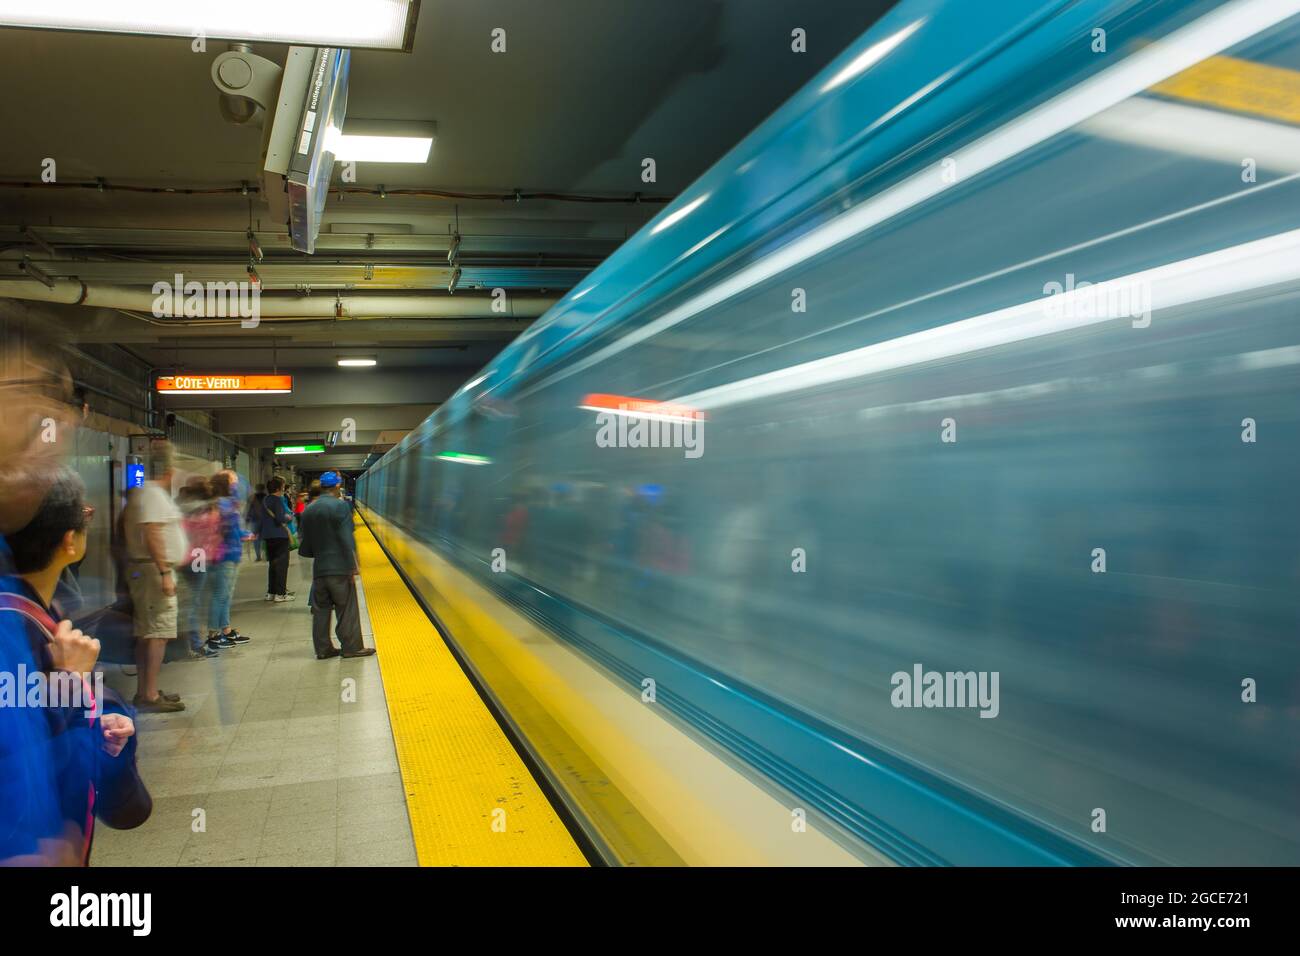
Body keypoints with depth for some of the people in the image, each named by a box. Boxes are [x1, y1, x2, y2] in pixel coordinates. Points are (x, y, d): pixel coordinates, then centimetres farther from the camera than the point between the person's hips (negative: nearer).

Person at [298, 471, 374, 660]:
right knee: (347, 609, 3)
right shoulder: (340, 506, -11)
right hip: (339, 568, -6)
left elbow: (305, 544, 10)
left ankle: (323, 649, 16)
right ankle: (352, 647, 7)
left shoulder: (308, 510, 8)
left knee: (321, 610, 11)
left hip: (319, 568, 6)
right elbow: (347, 540, -15)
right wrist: (352, 568, -12)